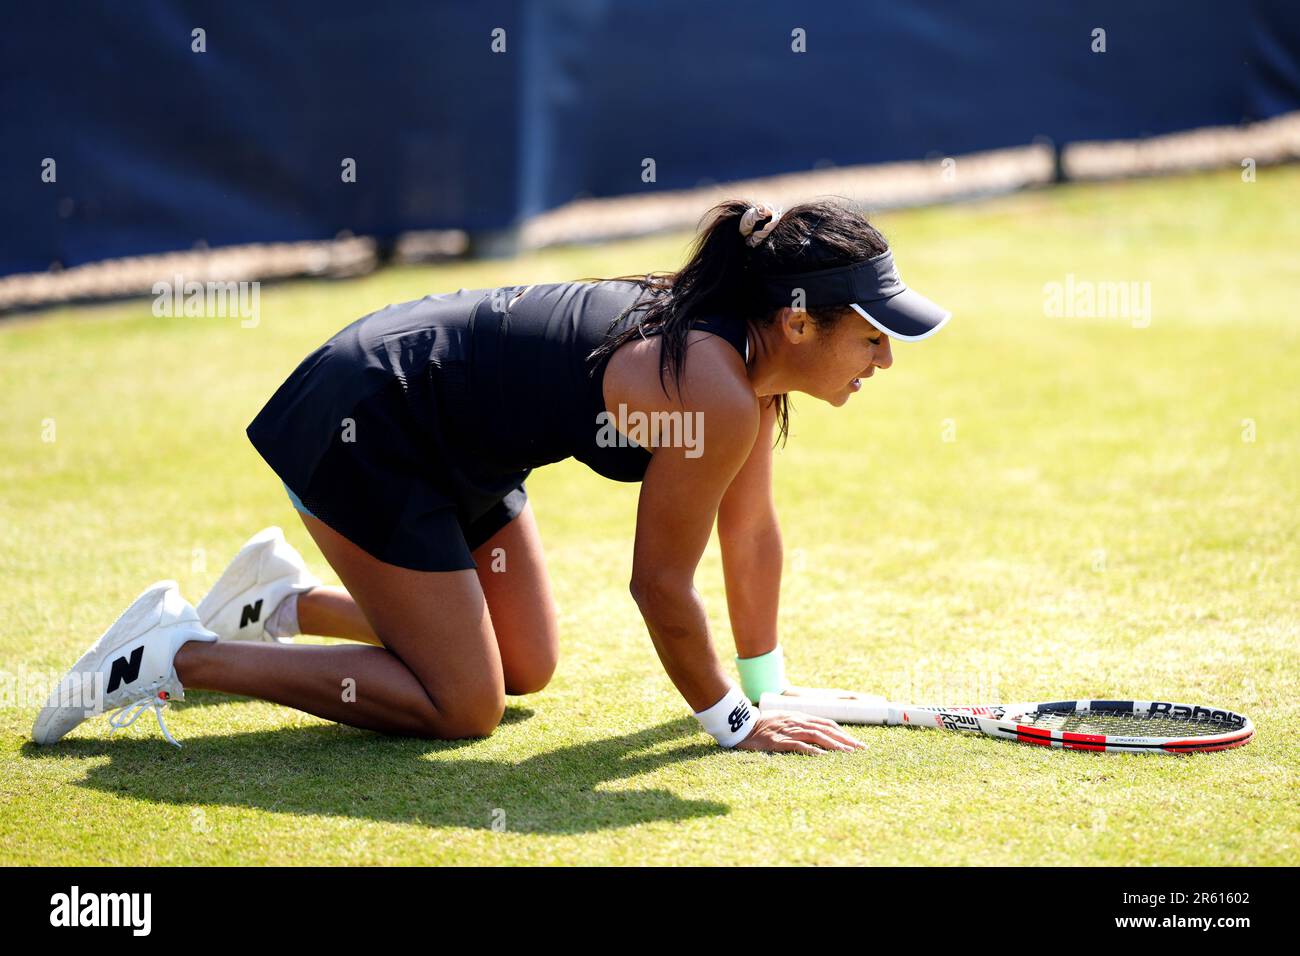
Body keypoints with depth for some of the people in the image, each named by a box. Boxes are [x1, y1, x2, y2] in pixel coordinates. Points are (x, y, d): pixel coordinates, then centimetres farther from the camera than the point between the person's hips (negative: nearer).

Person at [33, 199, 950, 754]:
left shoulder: (753, 347, -1)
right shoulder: (718, 396, -28)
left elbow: (751, 529, 10)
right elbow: (662, 585, -21)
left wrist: (768, 685, 15)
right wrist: (733, 721, -8)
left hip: (455, 438, 10)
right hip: (367, 430, -10)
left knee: (528, 666, 17)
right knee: (463, 708, -5)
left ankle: (283, 599, 26)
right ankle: (177, 653, -1)